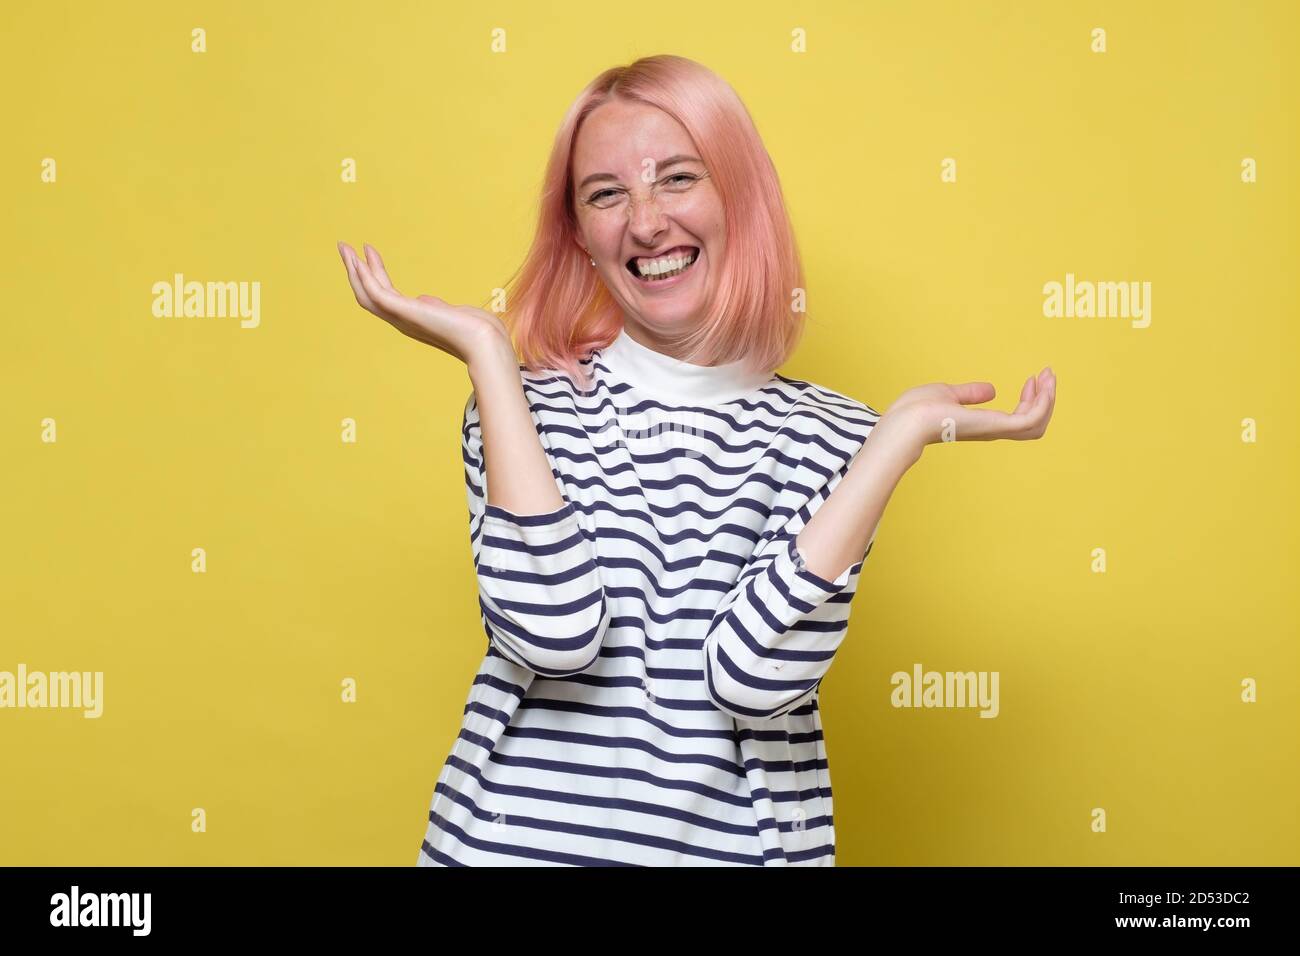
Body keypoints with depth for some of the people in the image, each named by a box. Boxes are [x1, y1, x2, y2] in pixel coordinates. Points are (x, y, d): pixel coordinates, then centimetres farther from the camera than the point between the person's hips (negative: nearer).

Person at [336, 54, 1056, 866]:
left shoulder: (833, 435, -7)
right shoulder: (520, 405, -6)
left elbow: (753, 674, -19)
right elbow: (553, 633, -22)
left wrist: (903, 434, -18)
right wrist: (489, 353, -18)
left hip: (734, 841, 0)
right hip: (518, 836, 0)